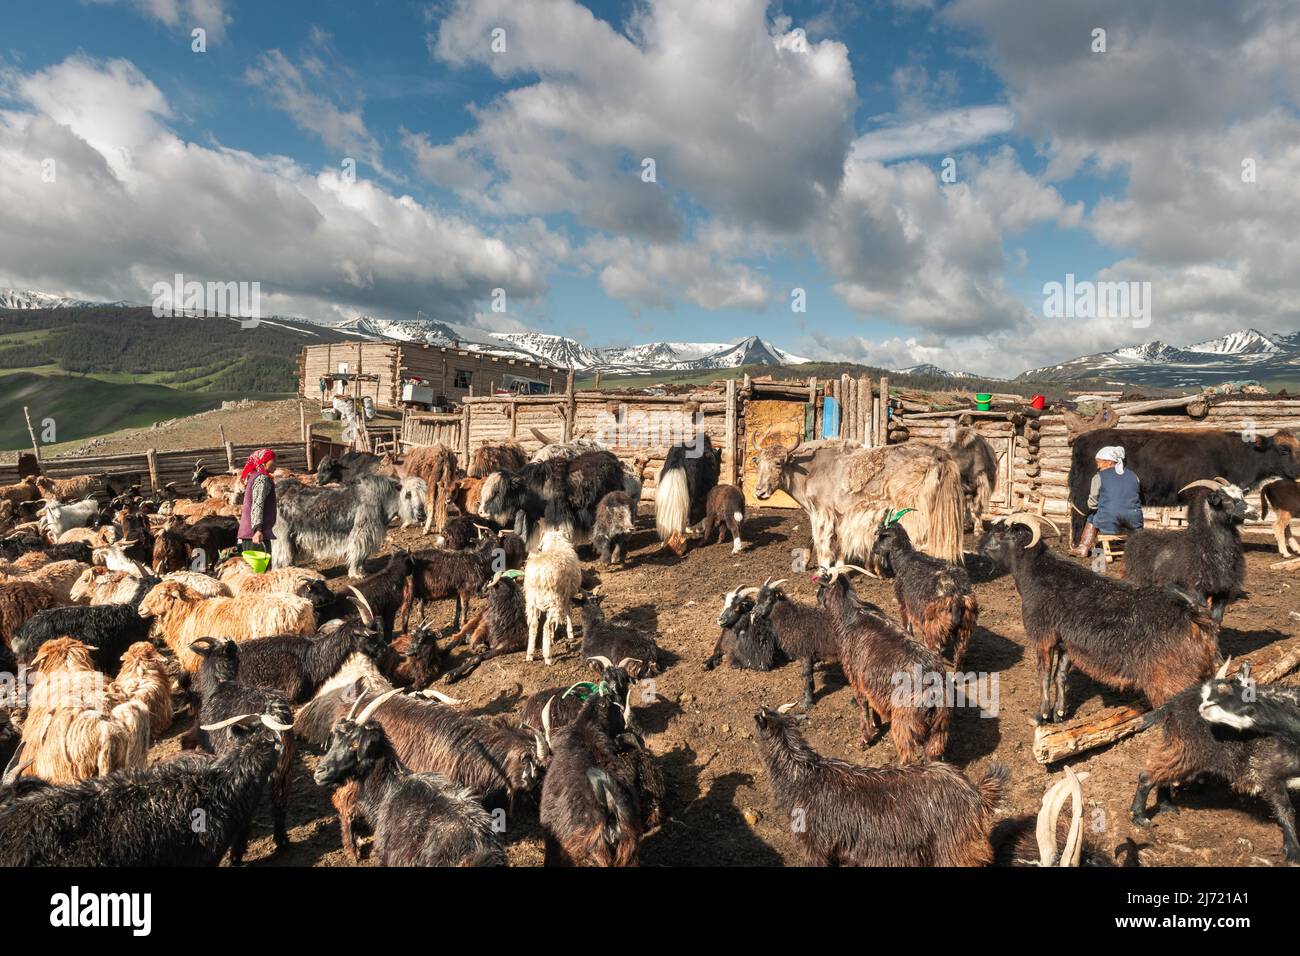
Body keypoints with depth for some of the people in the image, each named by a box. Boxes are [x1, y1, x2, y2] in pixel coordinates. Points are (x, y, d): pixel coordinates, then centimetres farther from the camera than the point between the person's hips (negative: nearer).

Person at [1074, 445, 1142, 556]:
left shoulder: (1099, 477, 0)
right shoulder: (1133, 476, 15)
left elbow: (1092, 504, 2)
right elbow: (1139, 500, 22)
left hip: (1109, 524, -4)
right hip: (1134, 524, 4)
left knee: (1091, 519, 27)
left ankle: (1084, 548, 23)